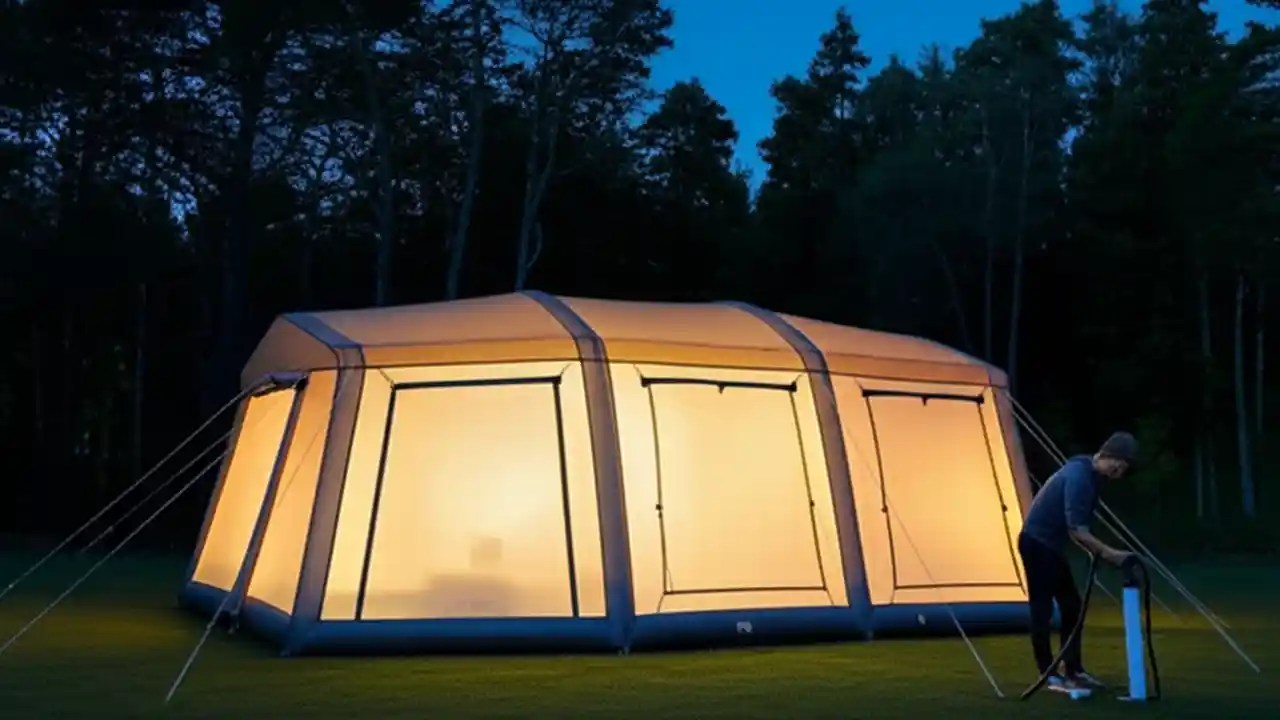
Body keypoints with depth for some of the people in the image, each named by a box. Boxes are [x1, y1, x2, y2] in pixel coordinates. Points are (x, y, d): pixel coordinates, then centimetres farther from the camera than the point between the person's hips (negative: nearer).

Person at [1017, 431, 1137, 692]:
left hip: (1051, 544, 10)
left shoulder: (1091, 474, 6)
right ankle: (1050, 675, 2)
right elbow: (1077, 531, -26)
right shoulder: (1079, 476, -23)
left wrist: (1101, 553, 8)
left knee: (1072, 606, 12)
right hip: (1037, 542, -10)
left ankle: (1072, 669, 19)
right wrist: (1110, 554, -25)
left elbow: (1080, 528, 15)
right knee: (1043, 609, -4)